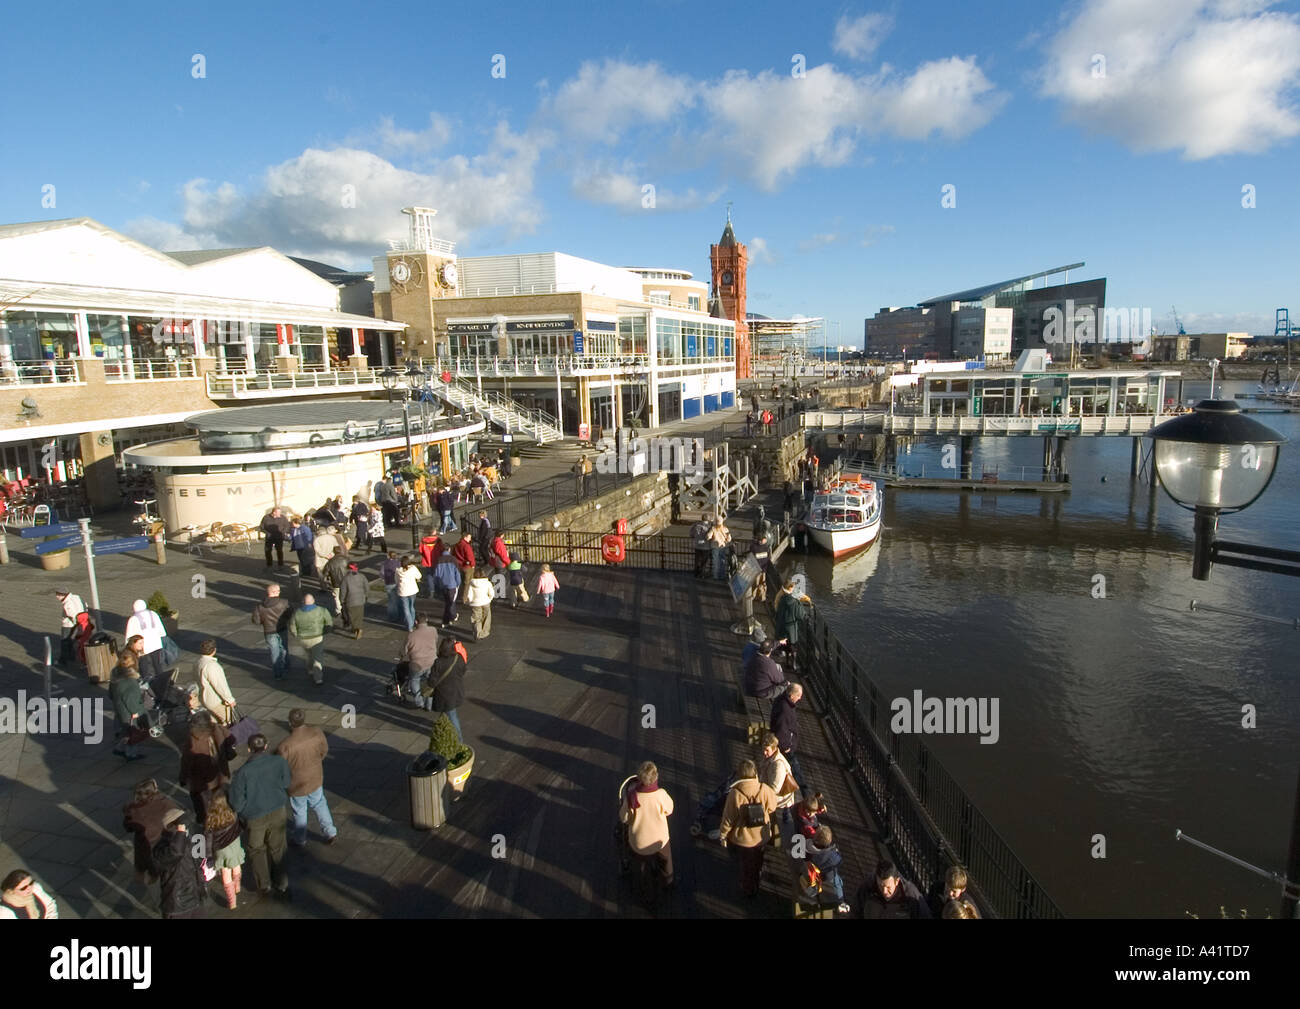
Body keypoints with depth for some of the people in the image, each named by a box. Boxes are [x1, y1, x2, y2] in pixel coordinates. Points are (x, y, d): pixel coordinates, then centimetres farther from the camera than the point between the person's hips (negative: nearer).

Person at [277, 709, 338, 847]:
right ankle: (331, 833, 36)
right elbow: (324, 751, -3)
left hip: (297, 785, -3)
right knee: (319, 805, 26)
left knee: (299, 812, 21)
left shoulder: (285, 746, -35)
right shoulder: (317, 732, -22)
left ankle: (299, 840, 44)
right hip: (316, 779, 3)